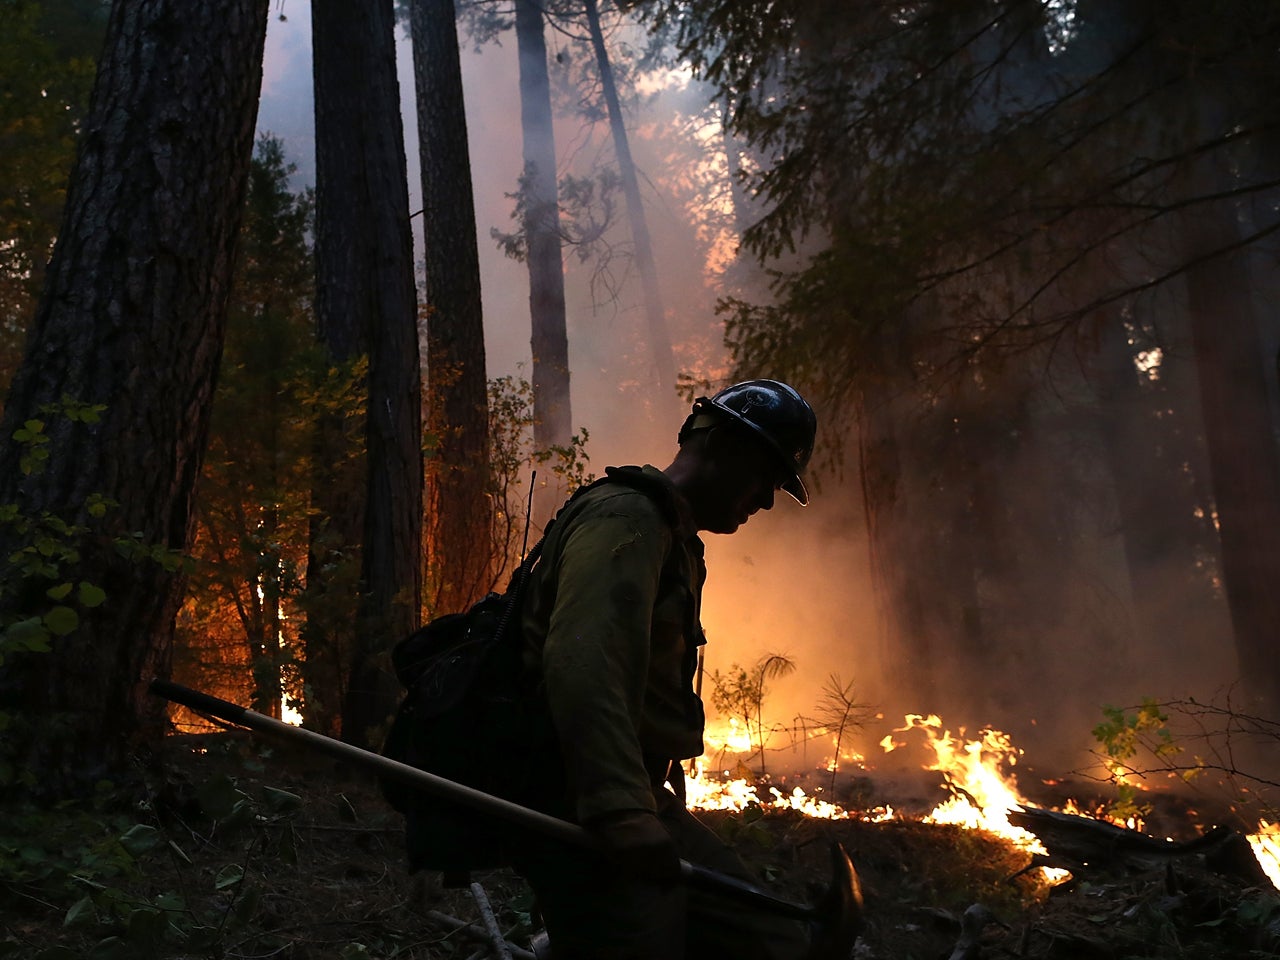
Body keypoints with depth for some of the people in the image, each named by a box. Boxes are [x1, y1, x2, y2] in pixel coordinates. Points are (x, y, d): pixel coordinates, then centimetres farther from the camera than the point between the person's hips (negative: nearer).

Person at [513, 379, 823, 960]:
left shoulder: (675, 541, 25)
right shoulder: (625, 518, -11)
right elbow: (582, 667, -27)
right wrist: (622, 809, -35)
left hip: (635, 809, 10)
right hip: (581, 812, -10)